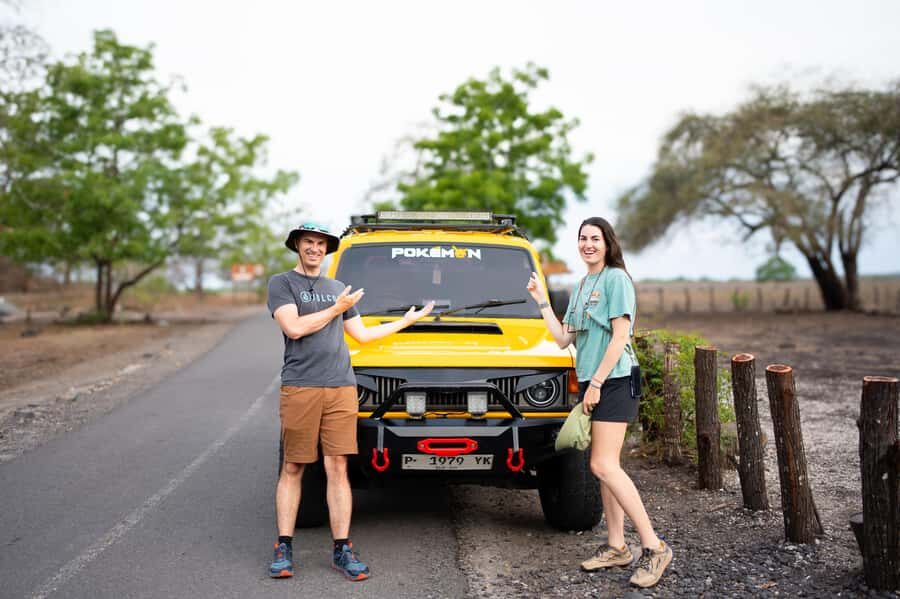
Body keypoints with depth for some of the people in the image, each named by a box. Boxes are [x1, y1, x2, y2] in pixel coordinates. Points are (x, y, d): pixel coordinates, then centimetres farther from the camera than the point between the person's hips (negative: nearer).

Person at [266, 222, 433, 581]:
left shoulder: (338, 289, 21)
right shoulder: (281, 283, 5)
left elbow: (361, 335, 25)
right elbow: (294, 327, -11)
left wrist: (406, 320, 28)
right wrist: (336, 309, -2)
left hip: (341, 389, 4)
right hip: (300, 388, -3)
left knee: (337, 468, 1)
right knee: (292, 468, 1)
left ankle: (342, 550, 4)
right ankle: (284, 549, 8)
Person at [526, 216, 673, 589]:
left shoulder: (616, 279, -8)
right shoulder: (580, 286, 17)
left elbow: (620, 336, -14)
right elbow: (564, 339, 13)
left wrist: (596, 383, -15)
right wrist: (541, 300, 11)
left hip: (613, 380, -8)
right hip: (590, 382, 8)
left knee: (603, 466, -15)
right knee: (605, 466, 9)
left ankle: (654, 547, -9)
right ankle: (616, 547, 15)